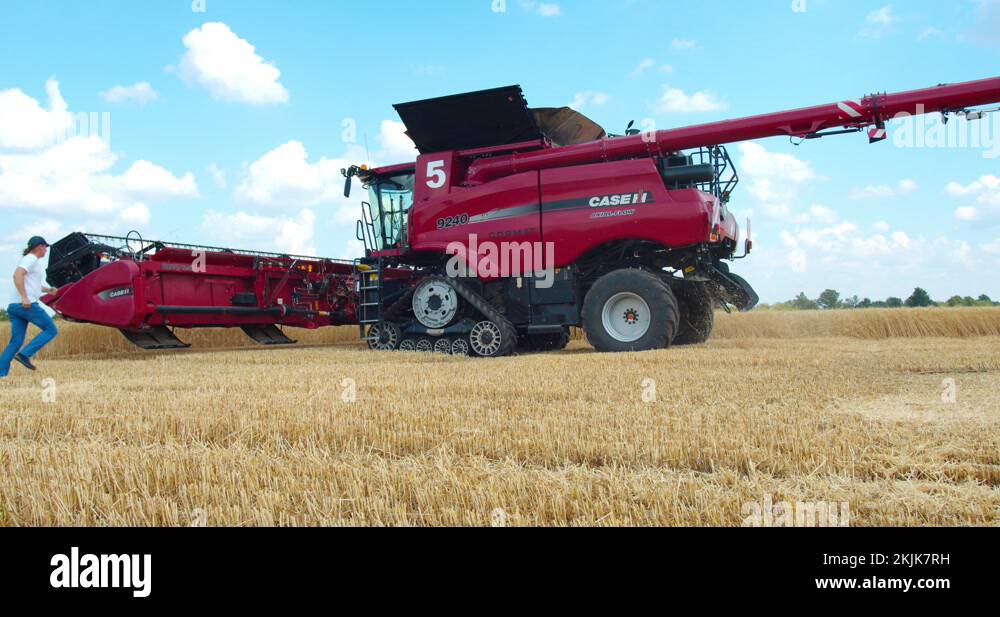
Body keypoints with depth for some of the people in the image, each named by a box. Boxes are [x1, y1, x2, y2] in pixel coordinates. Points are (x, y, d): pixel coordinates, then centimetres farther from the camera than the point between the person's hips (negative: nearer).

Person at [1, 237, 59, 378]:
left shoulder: (30, 260, 25)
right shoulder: (31, 259, -5)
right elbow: (17, 274, -22)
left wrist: (48, 290, 25)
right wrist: (24, 297, -26)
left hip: (14, 306, 10)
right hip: (27, 305, -10)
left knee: (16, 341, 5)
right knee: (51, 330, -1)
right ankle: (24, 355, -12)